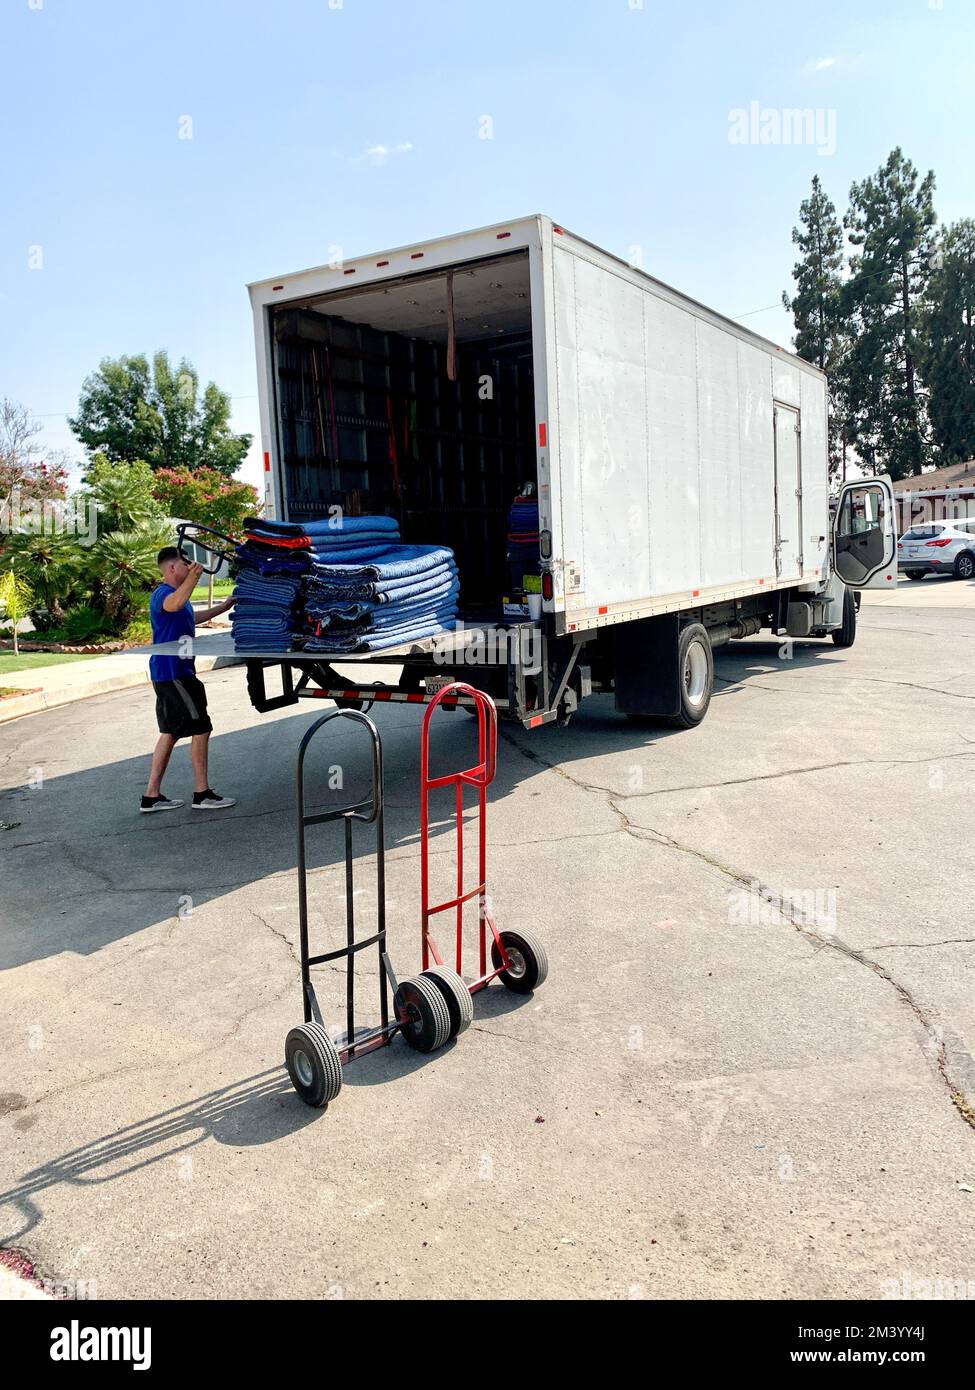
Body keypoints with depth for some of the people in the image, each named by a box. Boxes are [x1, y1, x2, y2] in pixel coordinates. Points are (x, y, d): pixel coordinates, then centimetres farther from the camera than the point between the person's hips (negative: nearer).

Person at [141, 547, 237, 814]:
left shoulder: (176, 593, 19)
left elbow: (193, 617, 38)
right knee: (200, 728, -5)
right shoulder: (163, 593, -15)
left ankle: (152, 796, 15)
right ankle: (202, 794, 2)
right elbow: (175, 604, -42)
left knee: (170, 733, 12)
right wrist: (193, 576, -44)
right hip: (172, 673, -11)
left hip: (175, 673, 11)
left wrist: (225, 606, 41)